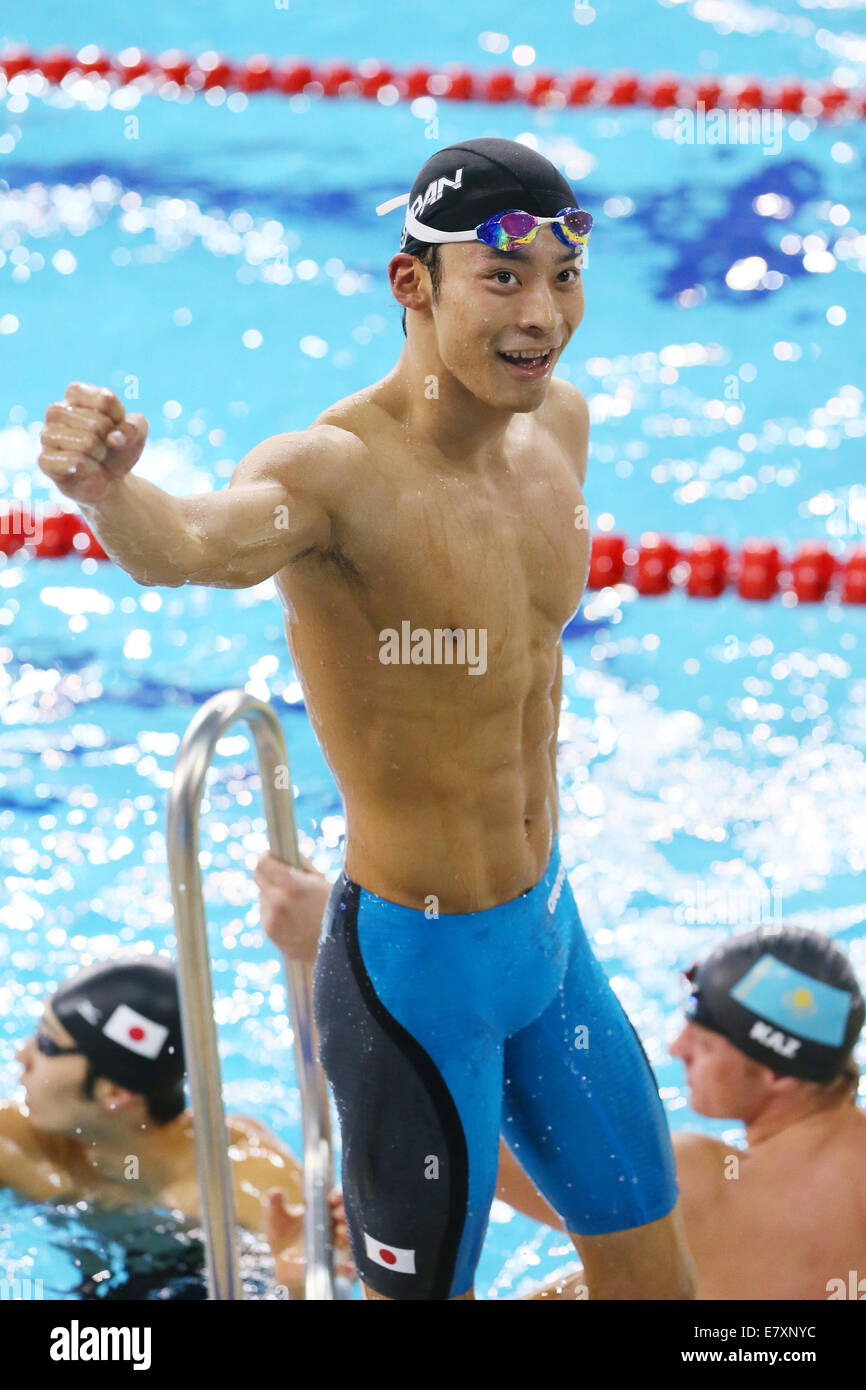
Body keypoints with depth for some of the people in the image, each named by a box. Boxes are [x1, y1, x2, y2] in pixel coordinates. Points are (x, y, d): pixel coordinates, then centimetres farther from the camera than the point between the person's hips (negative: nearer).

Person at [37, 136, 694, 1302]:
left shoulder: (558, 422, -1)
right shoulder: (336, 473, -25)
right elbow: (192, 543, -49)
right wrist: (108, 493, -71)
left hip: (549, 930, 8)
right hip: (416, 969, -8)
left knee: (652, 1274, 20)